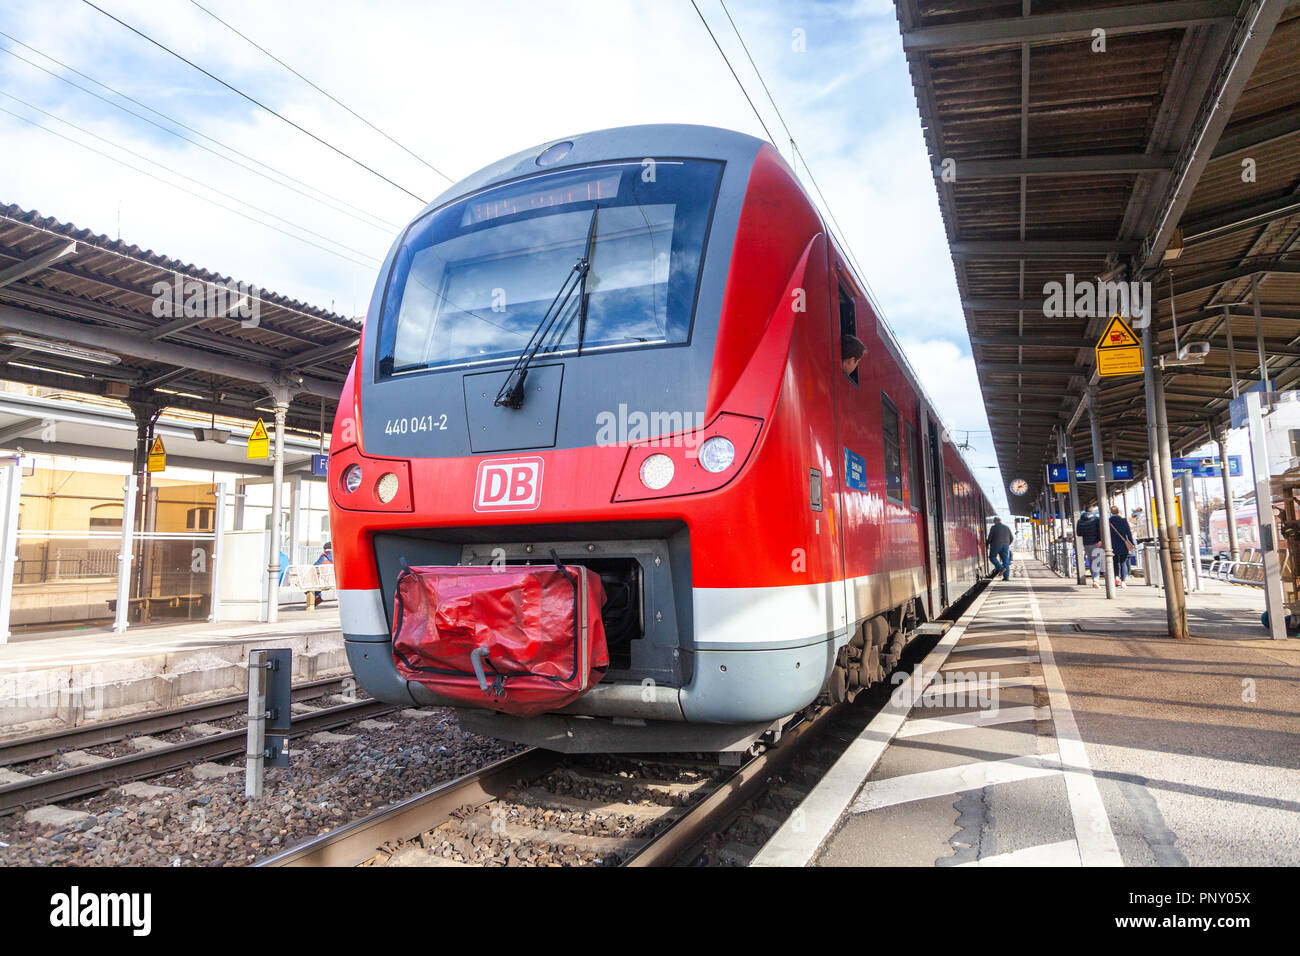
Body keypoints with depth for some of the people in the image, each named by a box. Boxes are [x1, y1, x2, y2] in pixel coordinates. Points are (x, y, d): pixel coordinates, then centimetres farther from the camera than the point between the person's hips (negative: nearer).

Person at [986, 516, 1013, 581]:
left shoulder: (993, 528, -4)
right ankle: (1006, 576, -1)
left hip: (996, 545, -4)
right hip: (1005, 546, 4)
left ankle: (1000, 568, -7)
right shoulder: (1007, 528, 11)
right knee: (1005, 560, 5)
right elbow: (1011, 538, 14)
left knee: (992, 557, 15)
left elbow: (990, 537, -7)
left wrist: (988, 543, 12)